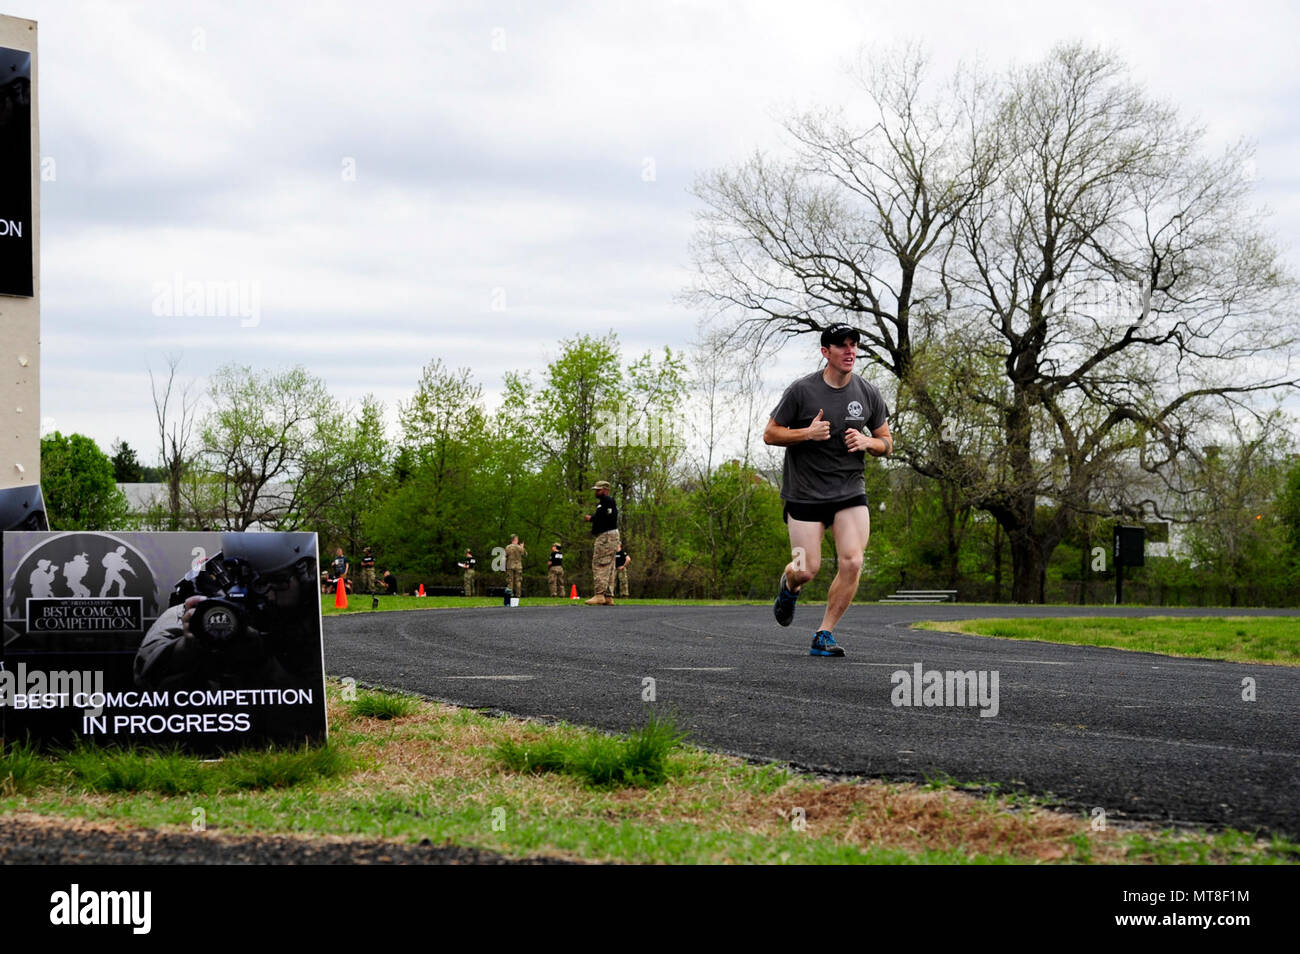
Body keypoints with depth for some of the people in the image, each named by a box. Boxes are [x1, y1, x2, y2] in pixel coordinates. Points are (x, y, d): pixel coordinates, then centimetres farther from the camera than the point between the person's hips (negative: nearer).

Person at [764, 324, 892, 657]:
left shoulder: (868, 394, 3)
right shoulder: (802, 391, -7)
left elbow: (886, 442, 13)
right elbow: (770, 434, -2)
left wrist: (866, 442, -10)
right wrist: (807, 433, -18)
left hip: (851, 491, 3)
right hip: (805, 492, -2)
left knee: (852, 563, -15)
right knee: (807, 570, -4)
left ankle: (824, 635, -2)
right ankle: (789, 586, 35)